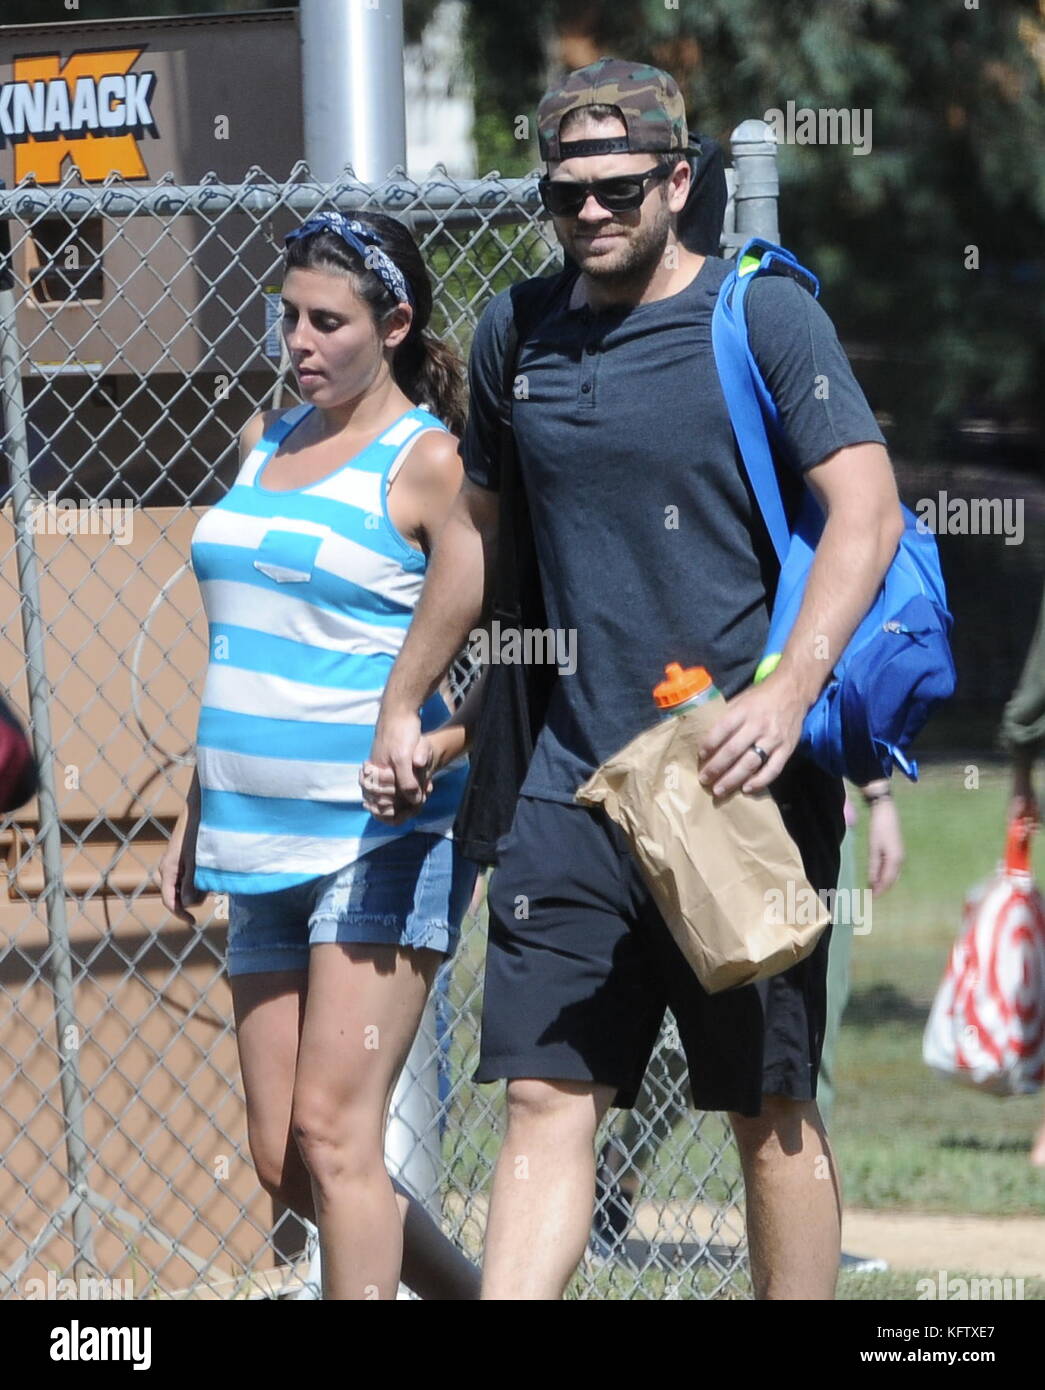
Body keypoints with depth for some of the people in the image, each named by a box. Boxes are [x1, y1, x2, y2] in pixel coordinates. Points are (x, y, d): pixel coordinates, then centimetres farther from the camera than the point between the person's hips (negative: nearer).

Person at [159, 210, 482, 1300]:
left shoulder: (428, 461, -6)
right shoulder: (268, 443, 16)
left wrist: (436, 742, -25)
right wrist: (195, 821, 23)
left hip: (385, 835, -8)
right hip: (265, 838, 8)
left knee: (332, 1134, -13)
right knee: (282, 1160, 7)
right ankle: (471, 1294, 24)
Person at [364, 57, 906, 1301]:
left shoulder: (765, 317, -4)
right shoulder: (515, 335, 12)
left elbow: (865, 512, -13)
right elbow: (475, 527, 27)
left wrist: (788, 694, -26)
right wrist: (403, 704, 29)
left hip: (741, 775, -4)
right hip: (573, 779, 4)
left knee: (771, 1114, 2)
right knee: (546, 1095, -5)